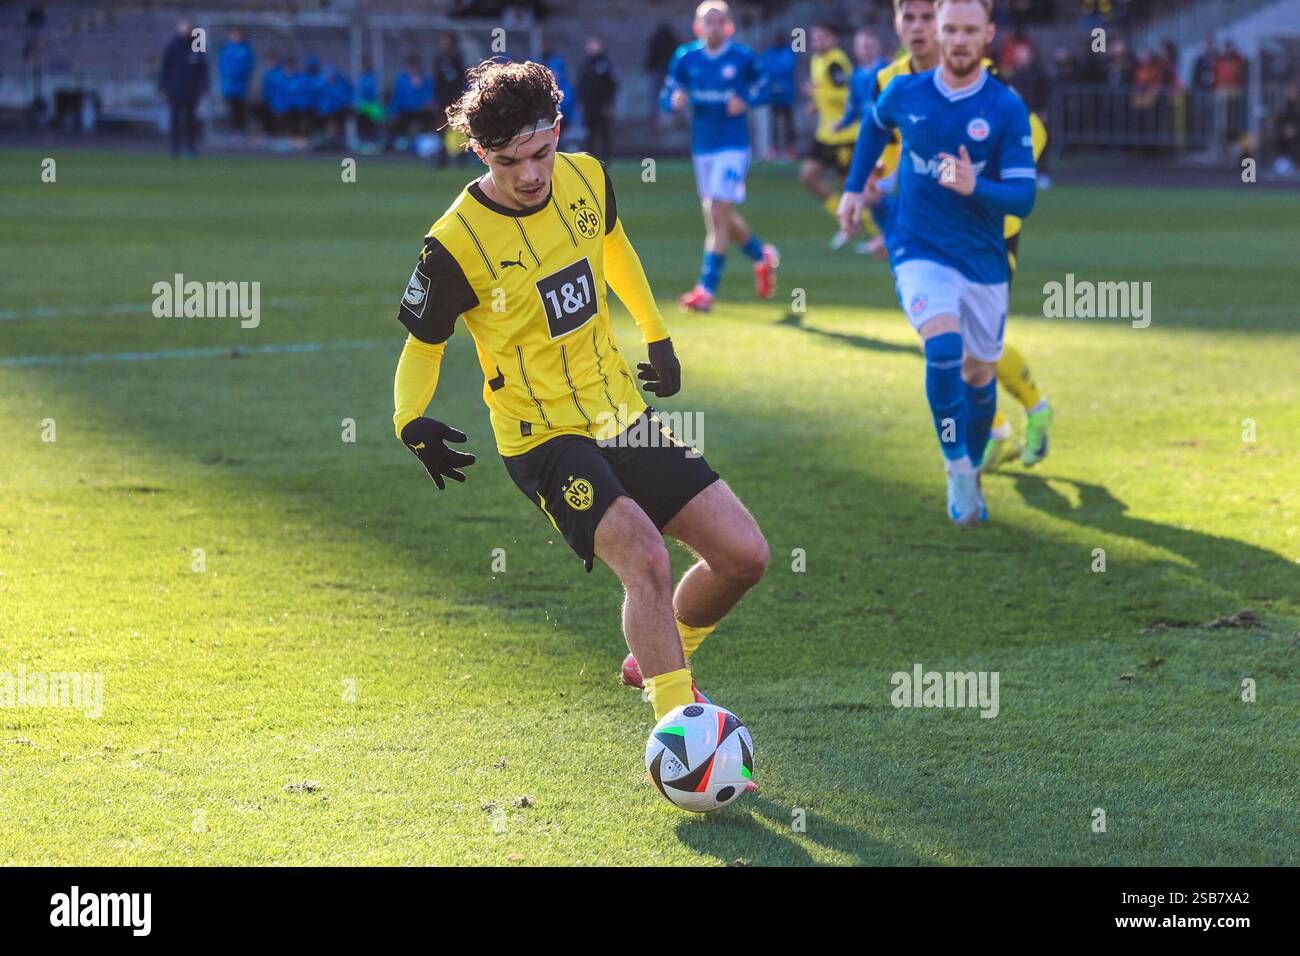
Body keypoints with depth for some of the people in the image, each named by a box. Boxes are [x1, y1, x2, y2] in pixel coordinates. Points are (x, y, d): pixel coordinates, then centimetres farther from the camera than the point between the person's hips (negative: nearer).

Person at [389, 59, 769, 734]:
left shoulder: (587, 179, -2)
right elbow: (423, 345, -3)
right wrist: (410, 424, -21)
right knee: (644, 556, -30)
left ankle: (660, 660, 26)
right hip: (543, 441, -6)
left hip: (625, 417, 6)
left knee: (744, 555, 0)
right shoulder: (455, 244, -17)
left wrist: (658, 337, 28)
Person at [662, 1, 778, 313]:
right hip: (702, 146, 5)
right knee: (721, 217, 14)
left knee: (718, 214, -14)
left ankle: (706, 290, -13)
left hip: (733, 145, -5)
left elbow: (761, 89, 7)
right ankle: (762, 255, 40)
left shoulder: (743, 58, -5)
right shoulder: (685, 58, 3)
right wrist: (675, 101, -16)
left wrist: (746, 102, -13)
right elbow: (667, 96, 7)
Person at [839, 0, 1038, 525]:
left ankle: (971, 474, 36)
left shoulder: (1007, 107, -10)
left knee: (980, 372, 12)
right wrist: (855, 186, 20)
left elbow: (1023, 196, -14)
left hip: (983, 259, 1)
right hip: (920, 250, -1)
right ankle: (958, 473, -13)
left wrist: (974, 186, -32)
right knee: (944, 348, -25)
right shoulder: (905, 93, -4)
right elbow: (875, 125, 21)